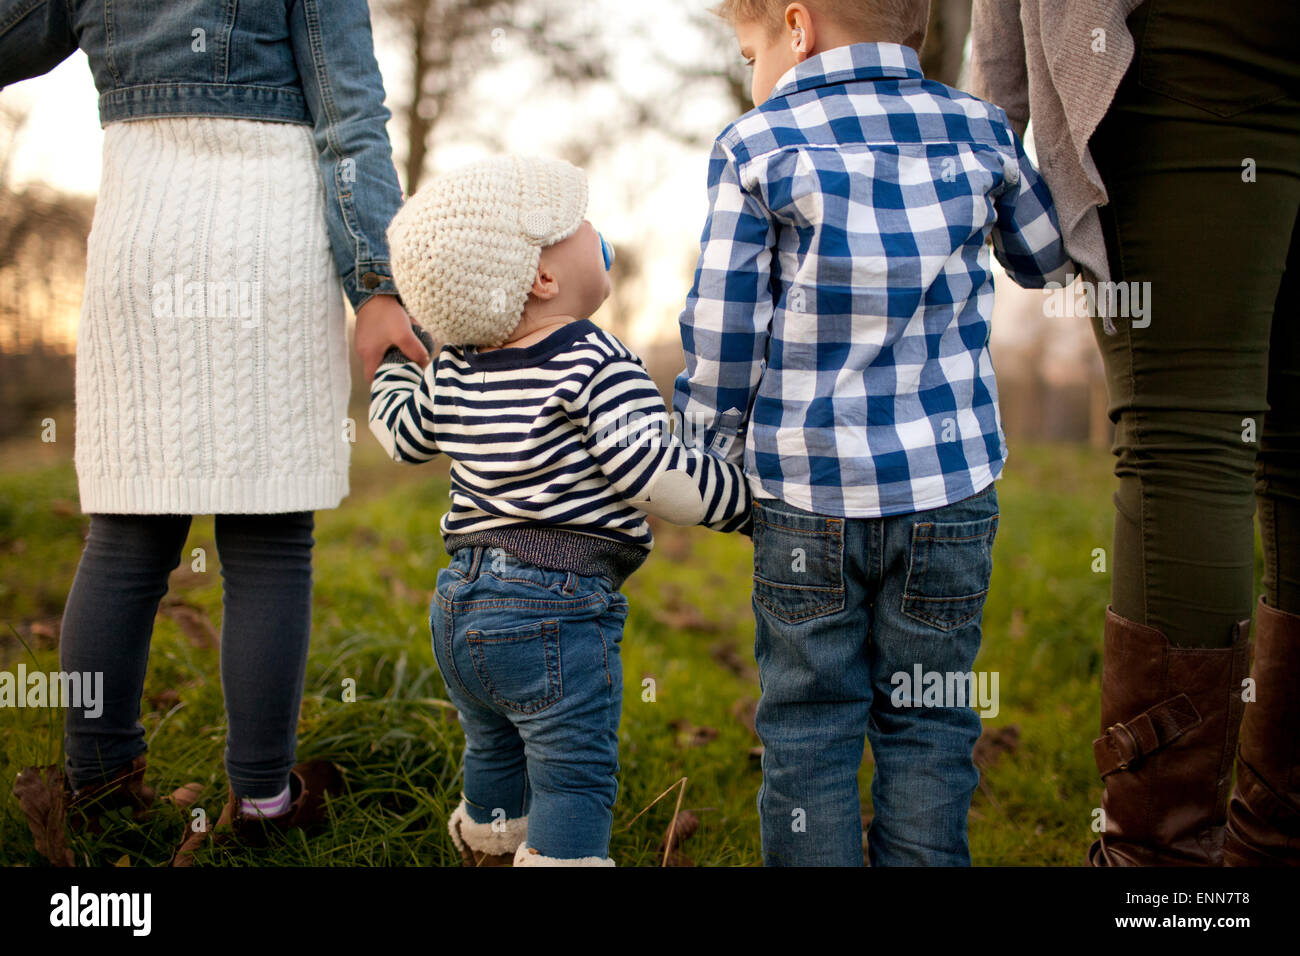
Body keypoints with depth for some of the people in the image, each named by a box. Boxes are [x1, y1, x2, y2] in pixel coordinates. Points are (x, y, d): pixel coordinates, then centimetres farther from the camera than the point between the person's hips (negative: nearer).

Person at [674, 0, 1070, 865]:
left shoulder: (755, 146, -3)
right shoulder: (979, 129, 6)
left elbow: (722, 330, -3)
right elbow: (1047, 258, 21)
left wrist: (712, 445, 10)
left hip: (804, 497, -2)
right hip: (951, 486, 2)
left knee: (808, 727, 10)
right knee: (927, 725, 12)